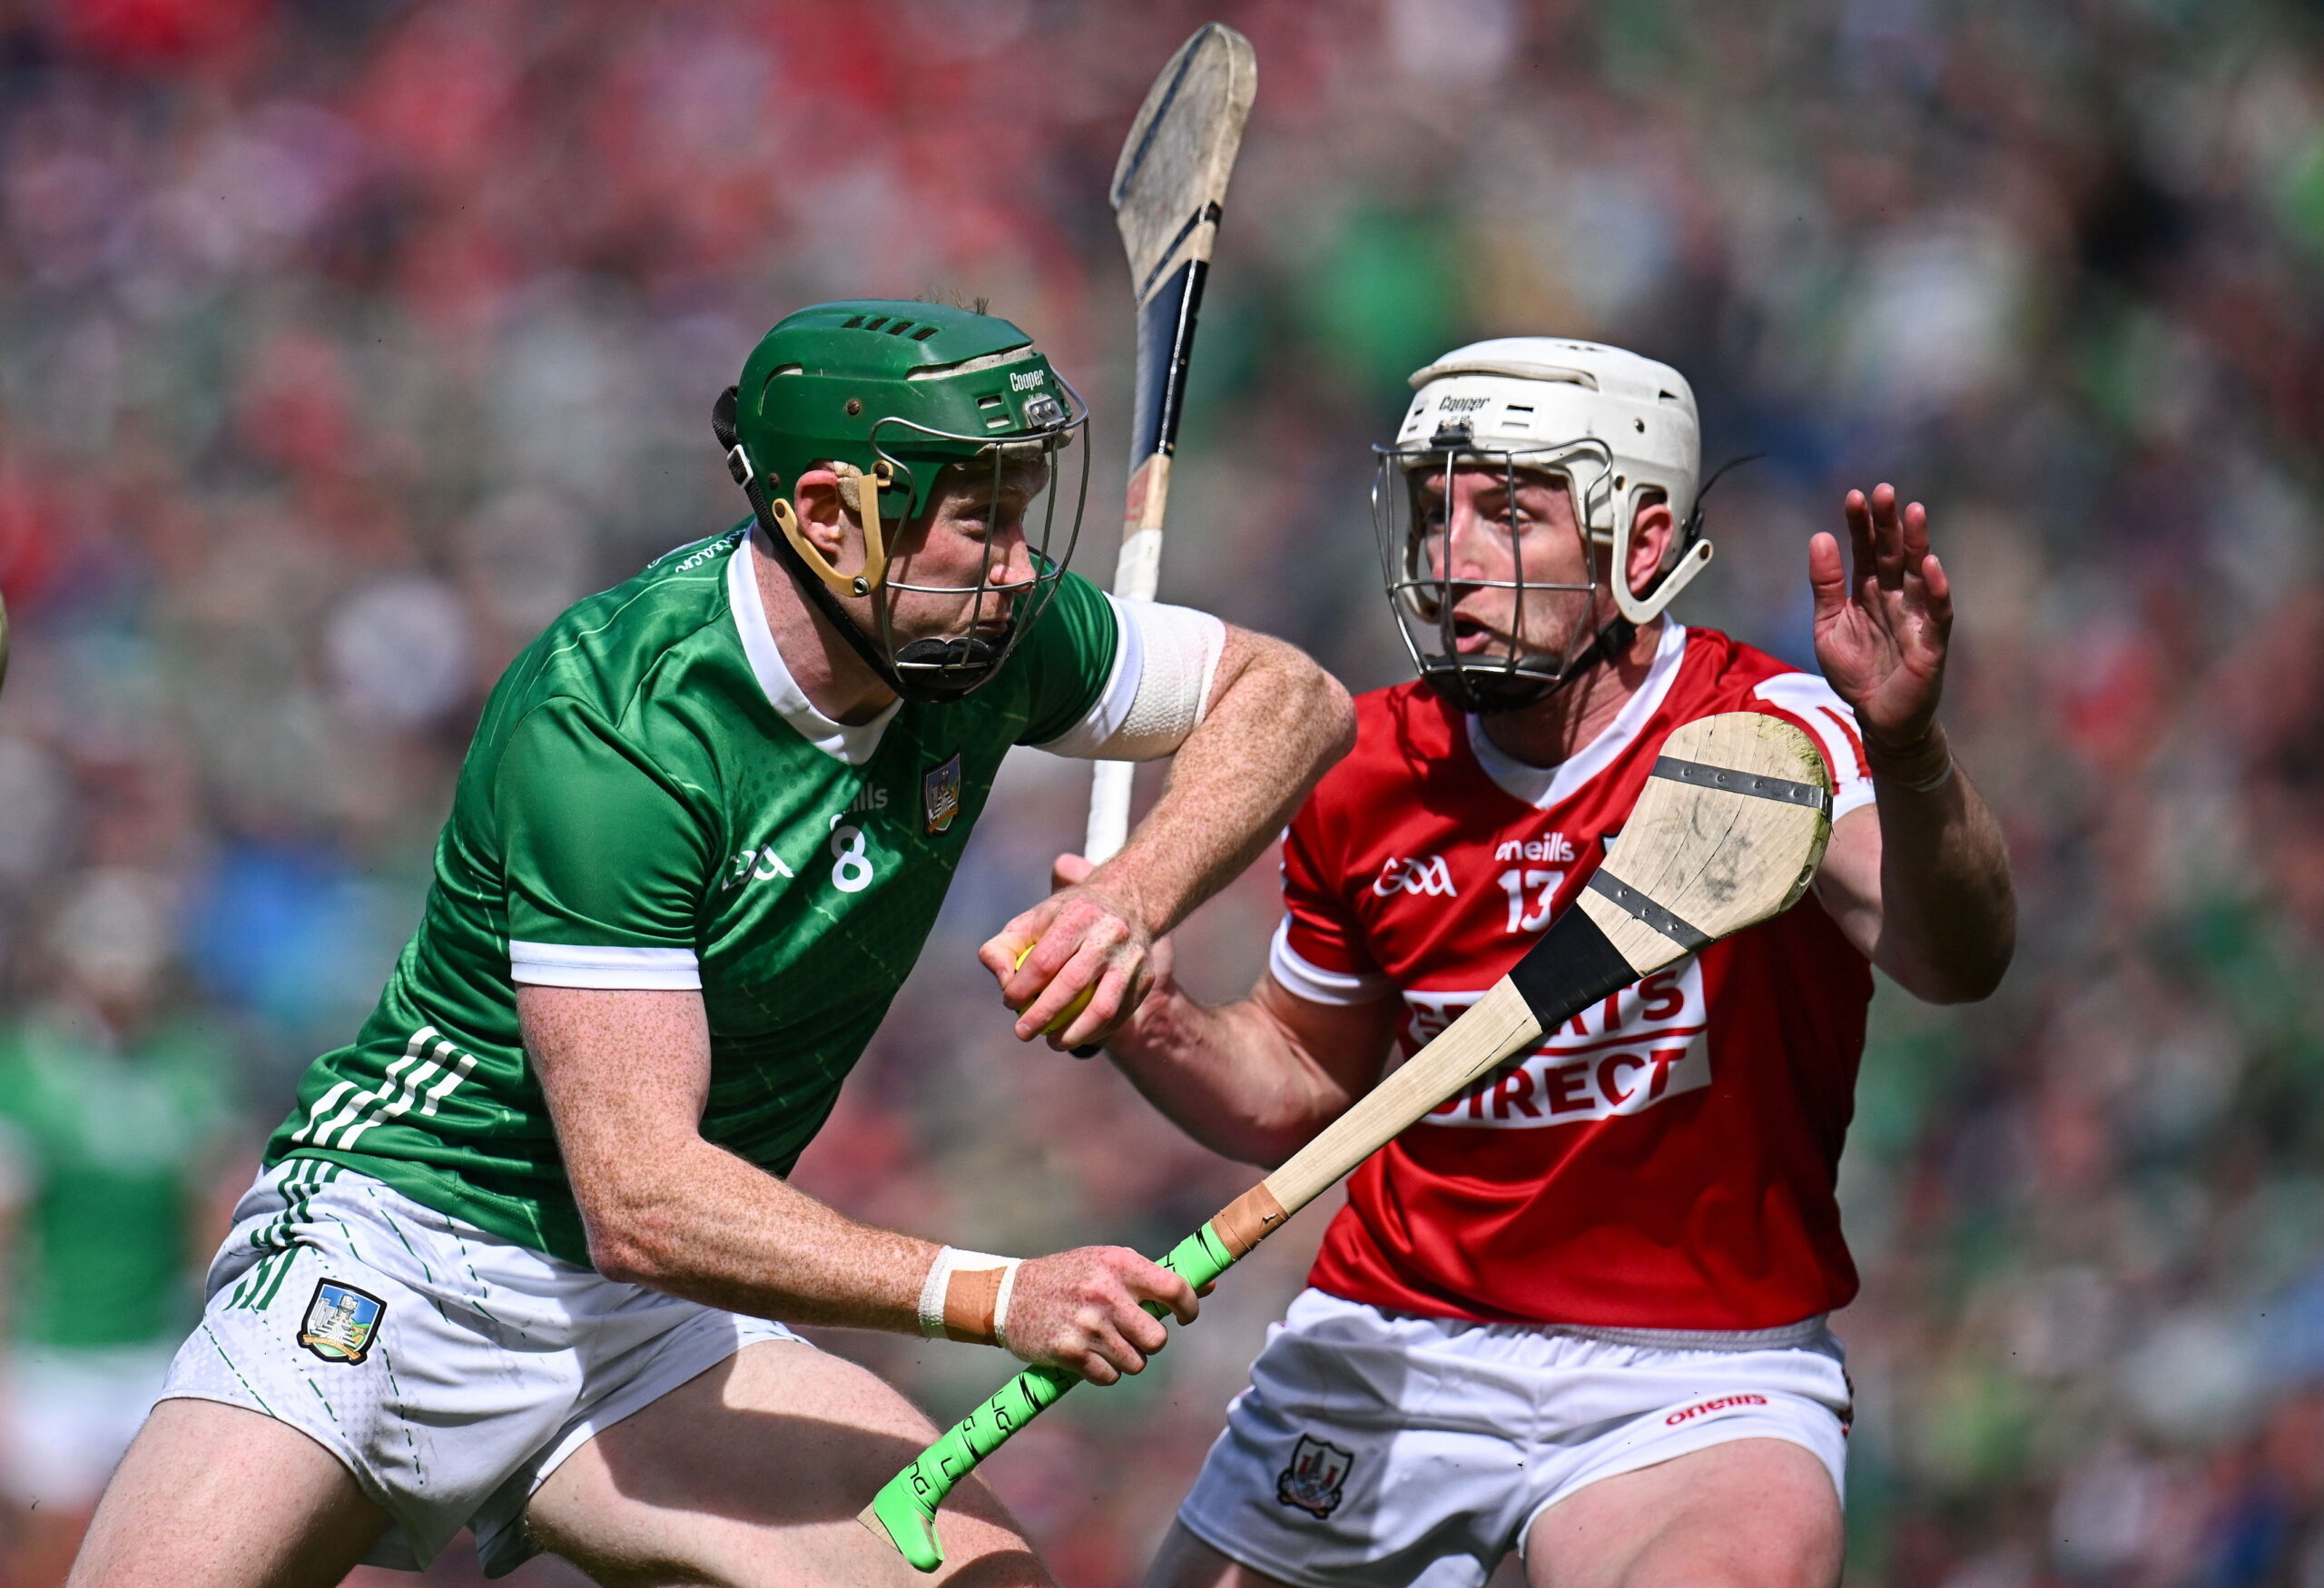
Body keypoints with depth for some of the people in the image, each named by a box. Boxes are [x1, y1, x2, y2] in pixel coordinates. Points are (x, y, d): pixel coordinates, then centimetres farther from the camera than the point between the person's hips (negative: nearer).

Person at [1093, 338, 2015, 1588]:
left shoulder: (1764, 735, -13)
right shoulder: (1367, 775, 3)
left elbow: (1954, 964, -32)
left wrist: (1906, 753, -52)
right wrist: (1147, 1021, -5)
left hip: (1692, 1377, -6)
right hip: (1385, 1348, 6)